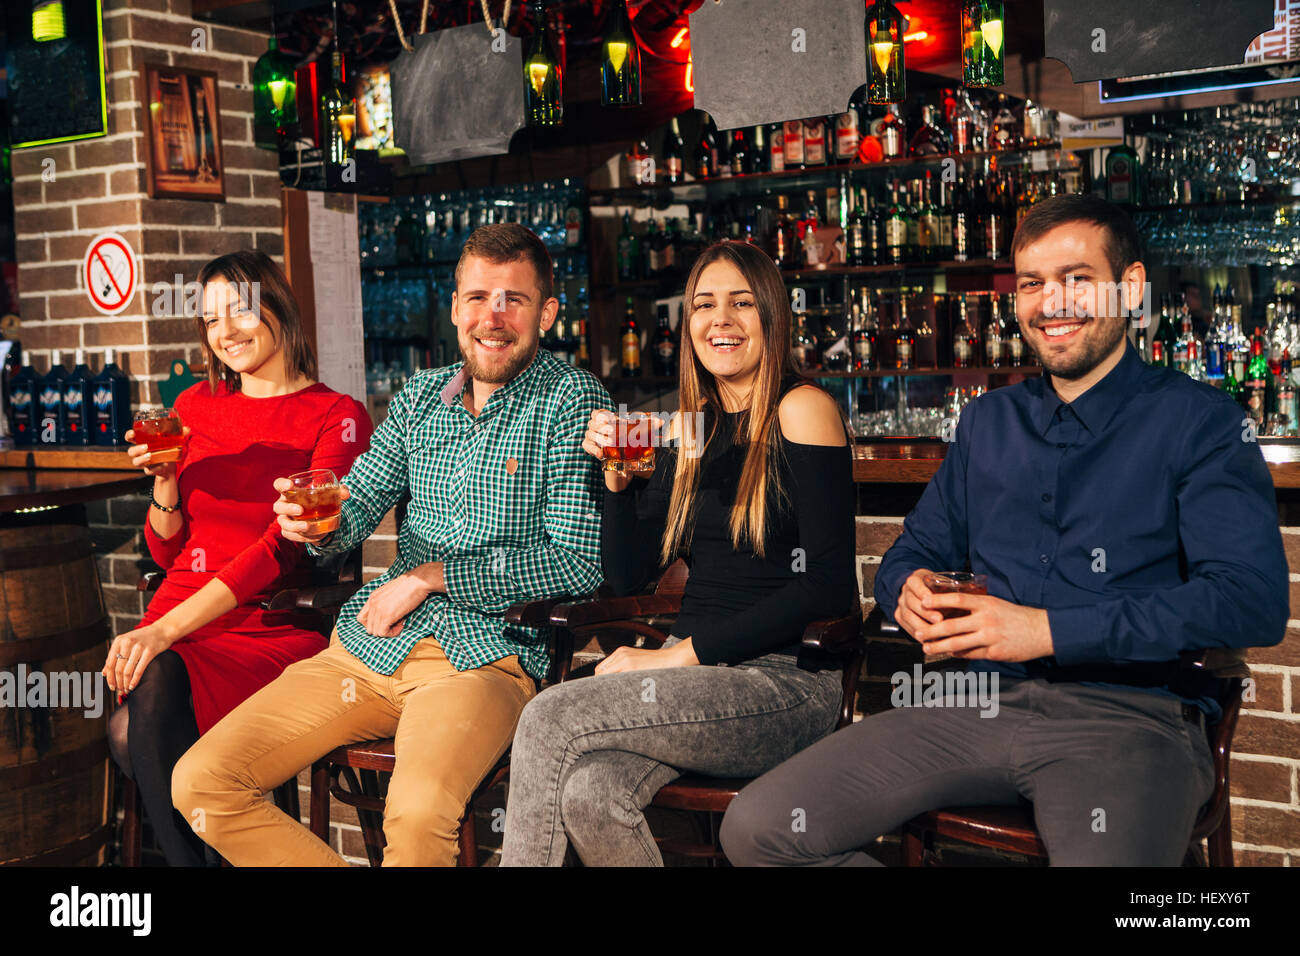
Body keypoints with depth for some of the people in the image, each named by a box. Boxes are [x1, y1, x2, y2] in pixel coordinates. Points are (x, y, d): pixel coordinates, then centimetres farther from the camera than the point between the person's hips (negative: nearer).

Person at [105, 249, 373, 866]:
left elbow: (285, 545, -12)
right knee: (139, 733, -29)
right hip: (174, 622, 4)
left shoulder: (338, 417, -1)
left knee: (146, 708, -31)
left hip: (276, 628, -4)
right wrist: (164, 481, -2)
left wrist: (166, 630, -20)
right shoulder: (195, 406, 16)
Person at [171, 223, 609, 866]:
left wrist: (431, 576, -10)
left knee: (418, 812, -35)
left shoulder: (572, 401, -3)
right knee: (199, 784, -6)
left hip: (484, 652, -5)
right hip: (369, 643, 6)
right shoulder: (420, 395, 14)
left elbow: (577, 562, -10)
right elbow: (359, 503, 12)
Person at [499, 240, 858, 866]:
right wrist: (618, 475, -3)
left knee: (550, 719, -21)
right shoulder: (687, 427, 14)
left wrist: (686, 651, -14)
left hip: (783, 680, -5)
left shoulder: (802, 409, -4)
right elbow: (627, 576, 14)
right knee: (587, 795, -26)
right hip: (693, 677, 5)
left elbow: (831, 584, -13)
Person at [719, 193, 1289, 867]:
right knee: (754, 828, -13)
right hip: (985, 705, 5)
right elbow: (913, 551, 25)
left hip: (1133, 716, -4)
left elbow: (1253, 601, -11)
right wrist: (909, 590, -2)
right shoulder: (988, 422, 20)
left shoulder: (1198, 421, 2)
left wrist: (1049, 629, -16)